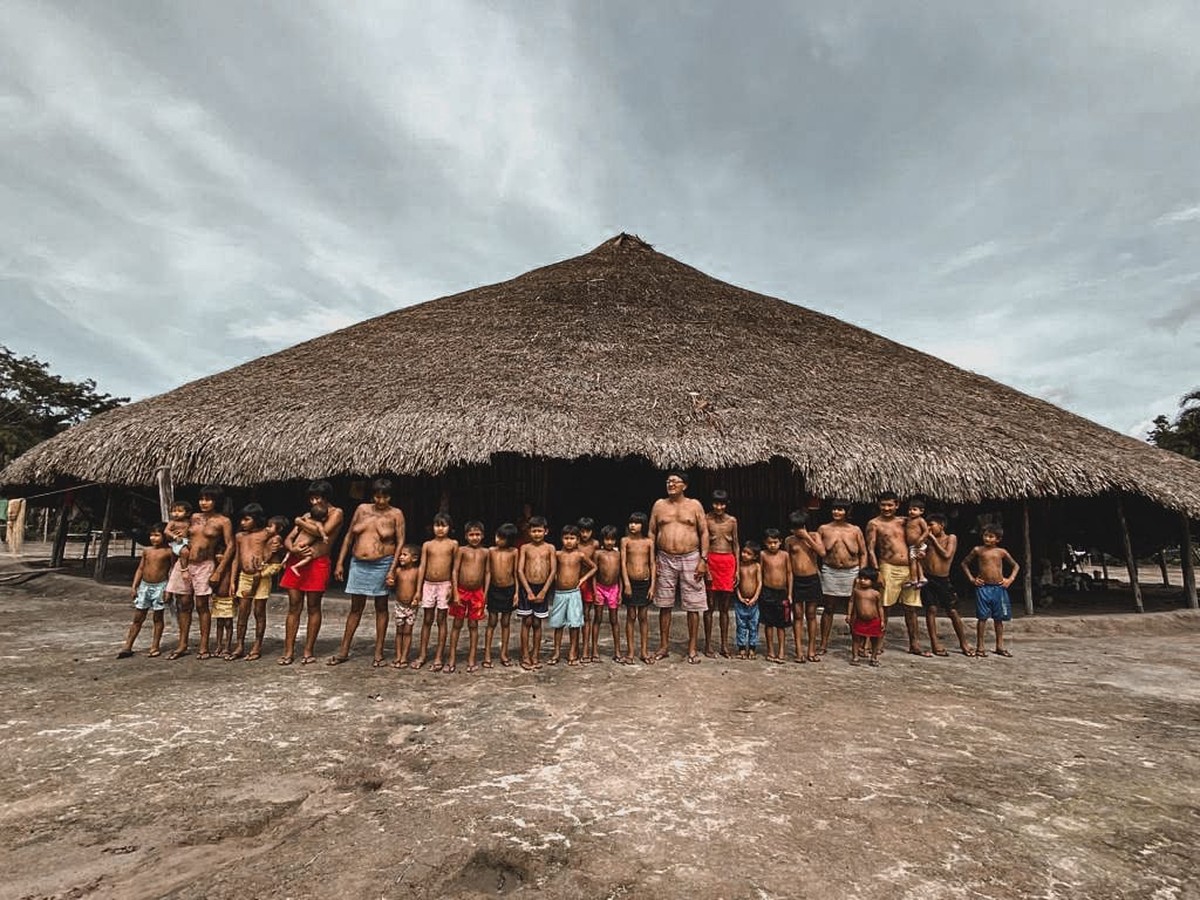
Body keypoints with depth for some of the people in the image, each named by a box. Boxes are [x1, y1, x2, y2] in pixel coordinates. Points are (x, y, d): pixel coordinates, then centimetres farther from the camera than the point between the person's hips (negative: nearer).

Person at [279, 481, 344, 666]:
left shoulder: (336, 513, 3)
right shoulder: (307, 515, 19)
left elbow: (322, 531, -13)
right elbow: (288, 540, 14)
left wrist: (301, 522, 0)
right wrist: (293, 549, -9)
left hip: (317, 563, -5)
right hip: (296, 563, 5)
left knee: (313, 607, 3)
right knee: (294, 607, 6)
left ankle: (309, 651, 12)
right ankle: (288, 651, 12)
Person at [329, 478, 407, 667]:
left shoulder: (396, 514, -4)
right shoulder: (362, 509, 5)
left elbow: (400, 542, -6)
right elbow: (349, 536, 9)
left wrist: (393, 569, -14)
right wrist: (340, 563, 6)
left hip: (382, 565, -3)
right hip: (358, 564, 3)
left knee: (381, 608, 5)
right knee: (355, 607, 11)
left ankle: (379, 653, 14)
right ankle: (344, 651, 21)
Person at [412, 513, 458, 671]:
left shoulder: (453, 544, -1)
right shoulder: (427, 545, 4)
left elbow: (455, 568, 1)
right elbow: (422, 567, 3)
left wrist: (454, 587, -3)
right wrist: (418, 589, 1)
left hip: (444, 585, -2)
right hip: (428, 585, 2)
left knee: (441, 621, 4)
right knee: (427, 620, 10)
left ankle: (438, 657, 10)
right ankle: (422, 655, 20)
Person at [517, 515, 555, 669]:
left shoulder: (550, 548, 2)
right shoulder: (525, 548, 1)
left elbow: (553, 571, -1)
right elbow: (520, 571, -3)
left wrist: (543, 591, -7)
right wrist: (529, 591, -10)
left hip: (542, 589, 1)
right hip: (527, 588, -1)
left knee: (537, 623, 9)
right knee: (526, 622, 3)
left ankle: (535, 655, 19)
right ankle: (525, 656, 13)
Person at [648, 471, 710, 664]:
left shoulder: (694, 505, 2)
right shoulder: (659, 505, 6)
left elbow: (704, 532, 2)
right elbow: (652, 533, 9)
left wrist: (703, 559, -6)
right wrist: (652, 560, 2)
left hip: (690, 559, -1)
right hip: (665, 560, 2)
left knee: (693, 606, 3)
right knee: (664, 605, 8)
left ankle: (692, 648, 15)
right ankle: (664, 646, 20)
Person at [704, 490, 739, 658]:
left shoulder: (732, 521, 7)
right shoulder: (706, 519, -1)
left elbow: (735, 545, 11)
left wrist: (737, 568, 7)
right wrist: (703, 565, -11)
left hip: (728, 562, 3)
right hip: (711, 561, -2)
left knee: (725, 607, 8)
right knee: (710, 606, 2)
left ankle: (724, 645, 17)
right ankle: (708, 645, 10)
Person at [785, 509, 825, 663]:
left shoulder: (814, 536, 1)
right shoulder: (789, 540, 2)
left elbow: (822, 552, -16)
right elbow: (787, 564, 6)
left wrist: (807, 537, -17)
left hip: (812, 579, 0)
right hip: (796, 580, 0)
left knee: (811, 615, 7)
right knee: (797, 615, 2)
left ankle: (811, 650, 16)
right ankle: (799, 651, 6)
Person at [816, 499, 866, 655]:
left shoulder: (855, 530, 4)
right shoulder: (823, 529, 3)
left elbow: (863, 553, 6)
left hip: (851, 572, 0)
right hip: (830, 572, 0)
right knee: (828, 609, 4)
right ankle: (823, 644, 12)